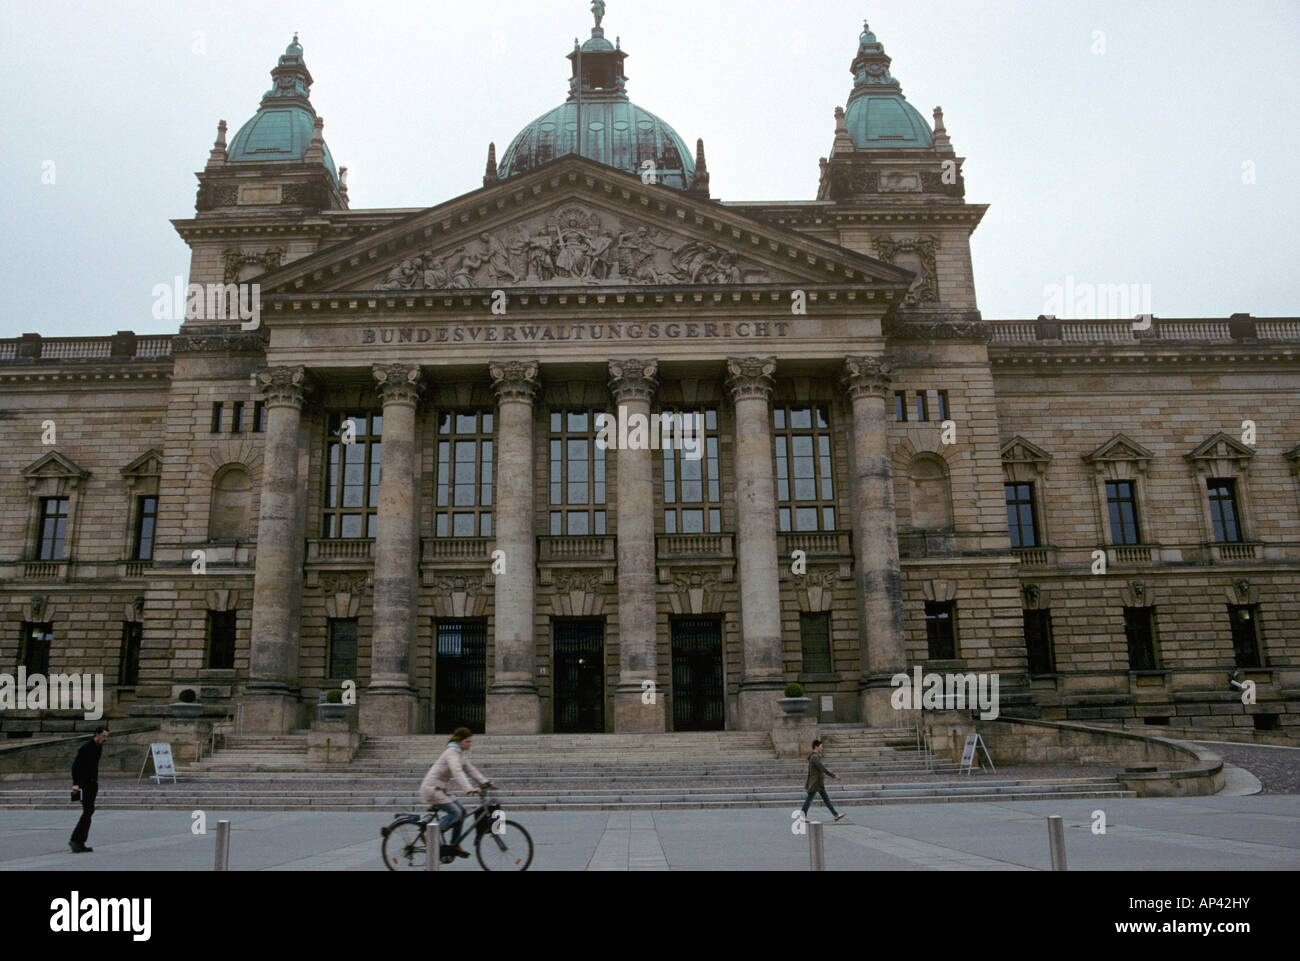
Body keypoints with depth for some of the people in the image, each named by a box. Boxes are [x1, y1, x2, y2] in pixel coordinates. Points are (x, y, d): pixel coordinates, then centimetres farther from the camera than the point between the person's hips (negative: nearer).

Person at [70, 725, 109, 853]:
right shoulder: (86, 747, -16)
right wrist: (75, 784, -24)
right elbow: (75, 766, -17)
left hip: (93, 783, 8)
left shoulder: (99, 747, 9)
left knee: (89, 811, 5)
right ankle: (74, 840, -6)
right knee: (88, 810, -13)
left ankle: (80, 843, 9)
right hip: (83, 783, -8)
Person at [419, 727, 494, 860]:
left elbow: (470, 769, 13)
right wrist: (469, 789, -45)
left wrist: (485, 782, 3)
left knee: (461, 811, 4)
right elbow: (457, 772, -34)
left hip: (442, 789, 10)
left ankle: (455, 845, 11)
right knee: (455, 812, -18)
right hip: (432, 789, -10)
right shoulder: (452, 752, -20)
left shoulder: (460, 753, 12)